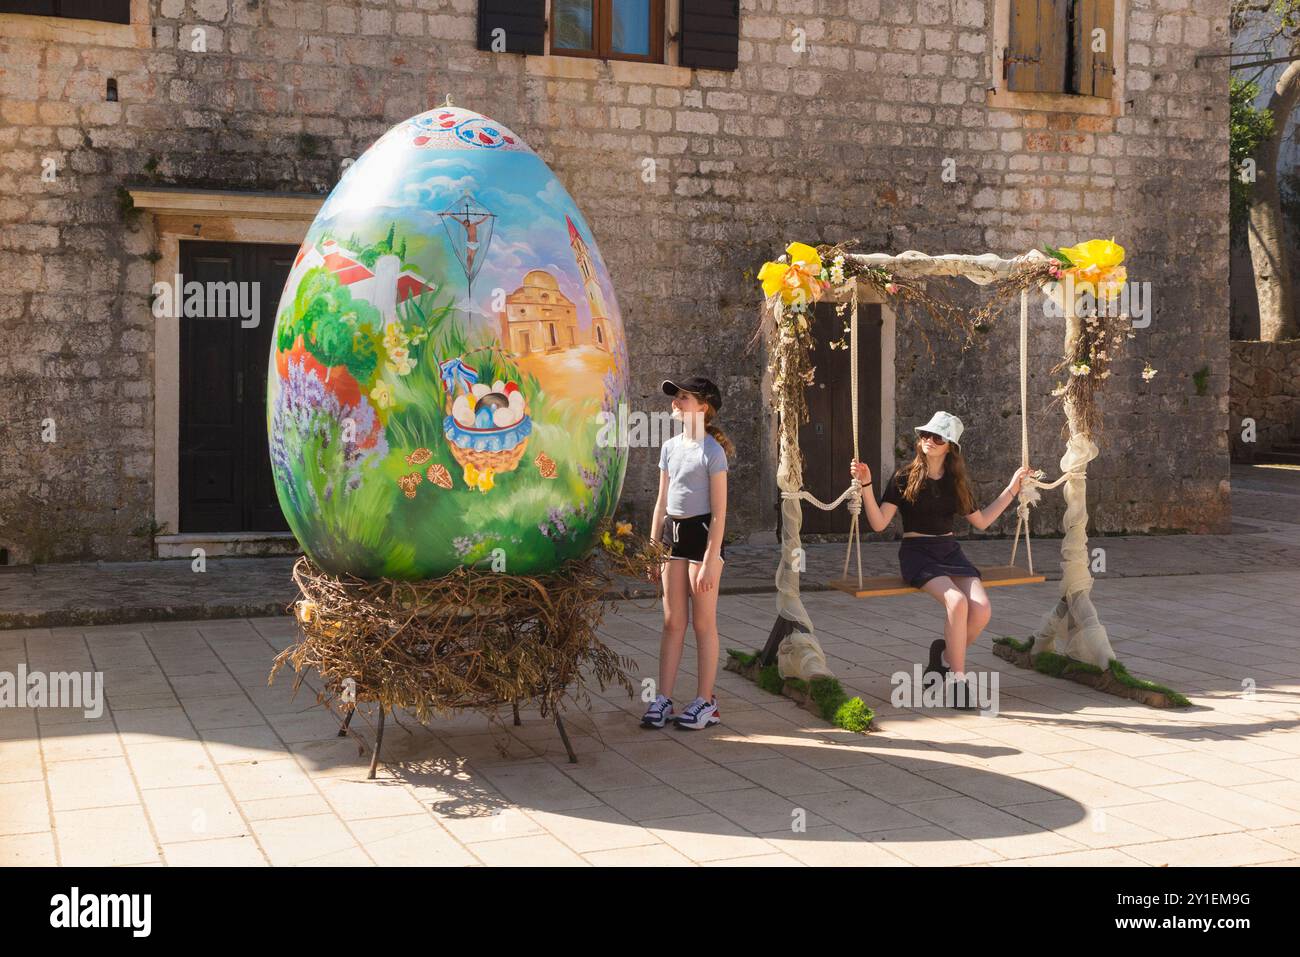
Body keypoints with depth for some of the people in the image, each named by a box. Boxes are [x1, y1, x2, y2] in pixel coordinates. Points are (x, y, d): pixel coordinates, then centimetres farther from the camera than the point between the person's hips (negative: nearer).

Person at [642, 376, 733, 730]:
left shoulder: (712, 451, -10)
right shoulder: (670, 447, 11)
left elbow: (719, 512, -12)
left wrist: (710, 561, -16)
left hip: (702, 533, -6)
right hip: (673, 533, 6)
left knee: (703, 623, 1)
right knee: (672, 622, 8)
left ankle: (705, 701, 10)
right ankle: (663, 700, 10)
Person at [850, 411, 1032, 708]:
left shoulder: (955, 482, 13)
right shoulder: (905, 477, -1)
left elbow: (981, 521, 22)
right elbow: (879, 523, -7)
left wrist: (1011, 489, 20)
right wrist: (866, 485, -19)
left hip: (950, 551, 5)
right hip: (916, 552, -4)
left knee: (982, 609, -23)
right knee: (956, 601, -32)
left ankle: (946, 655, 4)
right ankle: (957, 679, -19)